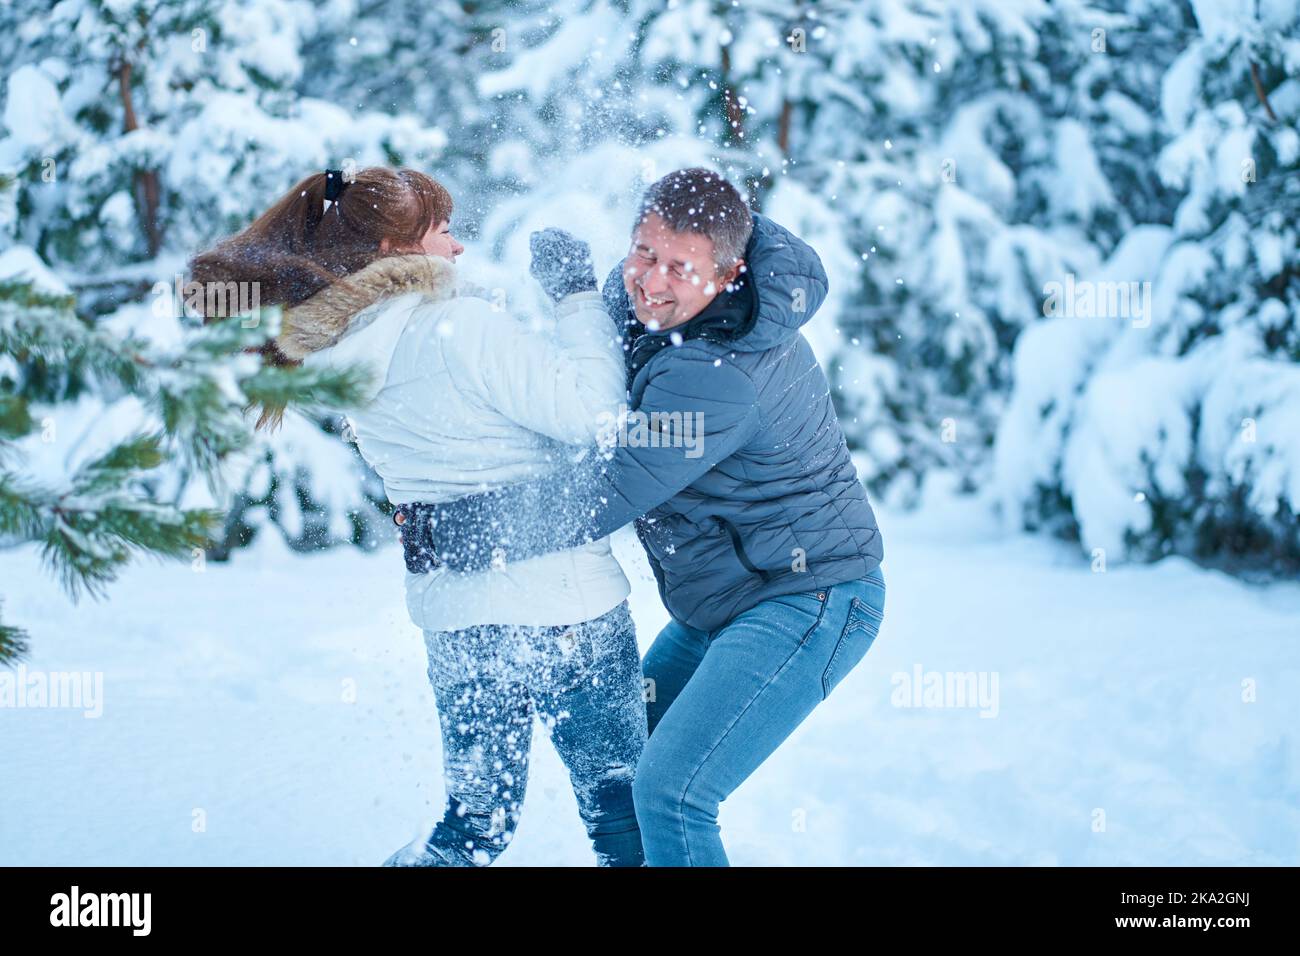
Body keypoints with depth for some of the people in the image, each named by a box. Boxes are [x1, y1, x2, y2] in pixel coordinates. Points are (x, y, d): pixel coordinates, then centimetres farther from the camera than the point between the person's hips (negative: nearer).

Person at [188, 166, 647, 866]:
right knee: (618, 800, 11)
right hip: (559, 604, -7)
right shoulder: (458, 327, -18)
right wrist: (577, 295, -9)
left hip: (454, 615, 7)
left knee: (478, 821, 20)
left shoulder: (344, 351, 5)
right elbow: (590, 409, -20)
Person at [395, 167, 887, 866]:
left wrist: (440, 531, -22)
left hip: (806, 604, -10)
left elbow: (599, 500, -28)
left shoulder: (716, 377, -29)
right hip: (724, 601, 10)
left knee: (668, 790, -21)